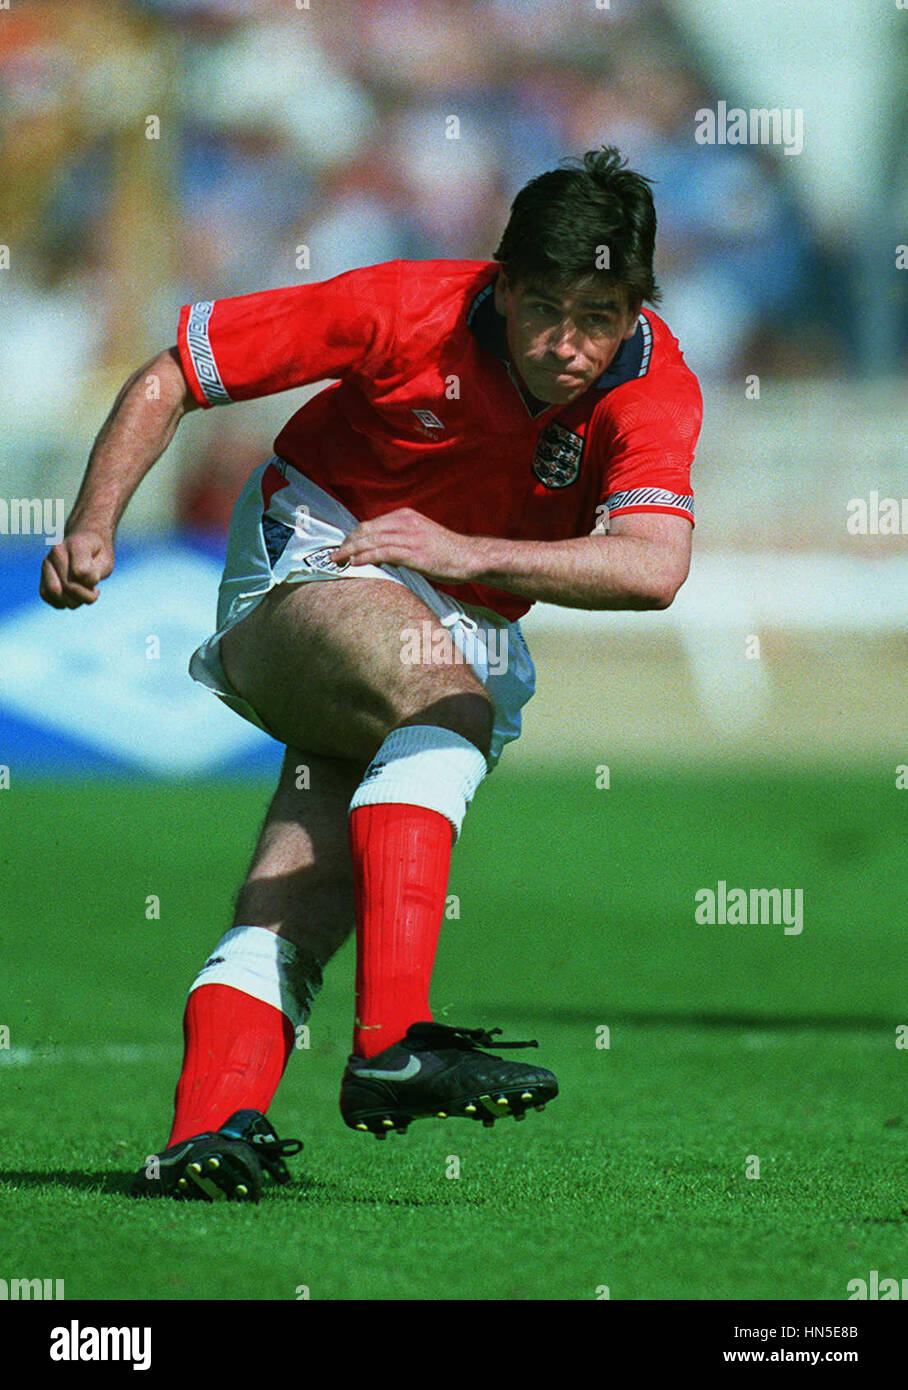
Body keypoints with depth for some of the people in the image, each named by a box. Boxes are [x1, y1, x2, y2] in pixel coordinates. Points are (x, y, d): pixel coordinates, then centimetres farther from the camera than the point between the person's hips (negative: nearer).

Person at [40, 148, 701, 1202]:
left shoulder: (654, 390, -16)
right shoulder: (408, 309, -19)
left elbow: (653, 568, -34)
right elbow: (169, 378, -9)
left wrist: (466, 551, -42)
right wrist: (93, 526, -21)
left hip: (467, 628, 3)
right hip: (311, 561, -3)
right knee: (445, 703, -35)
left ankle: (206, 1134, -31)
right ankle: (391, 1041, -47)